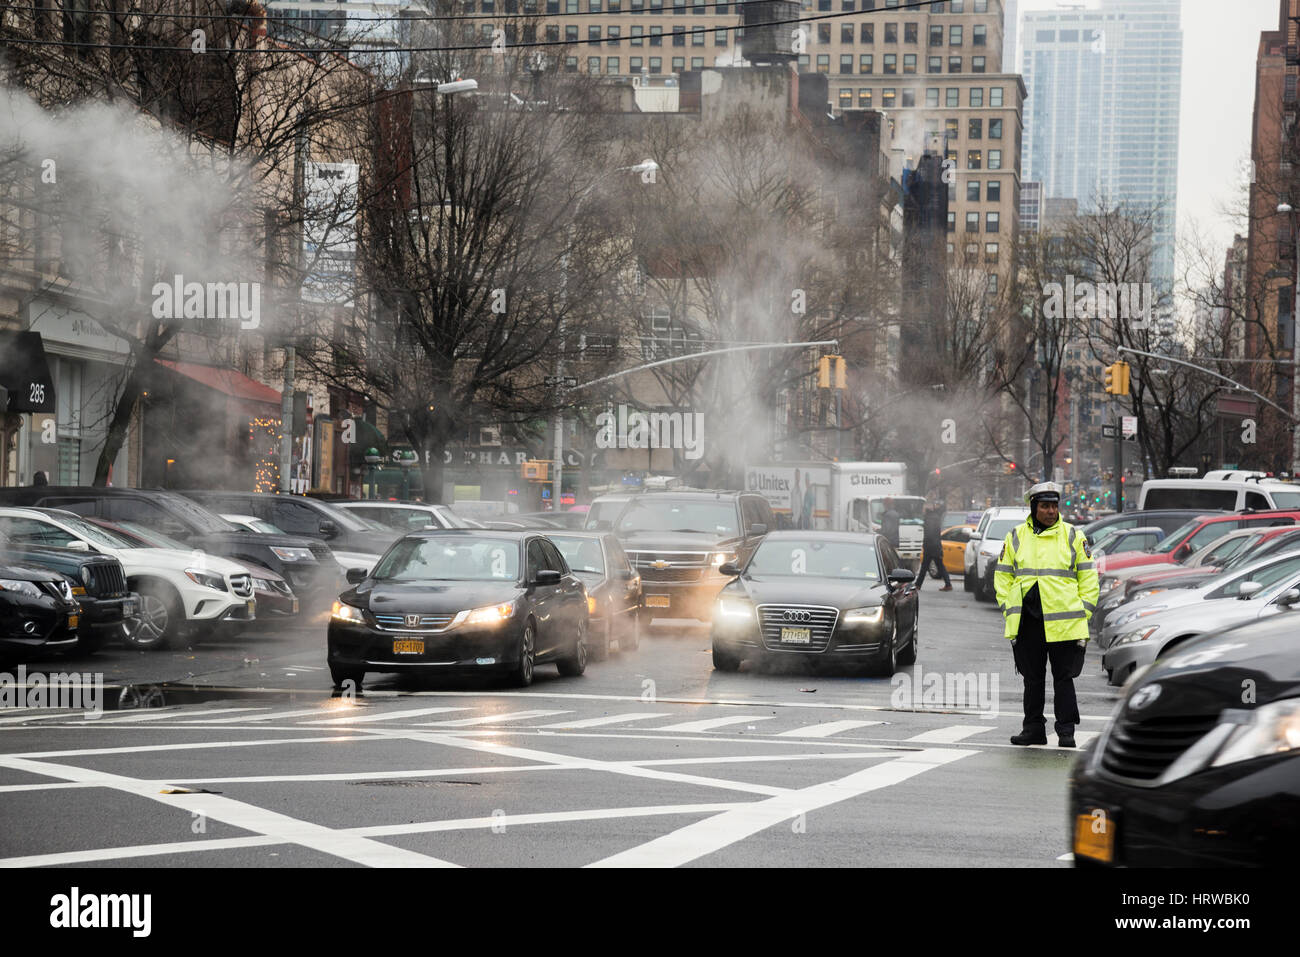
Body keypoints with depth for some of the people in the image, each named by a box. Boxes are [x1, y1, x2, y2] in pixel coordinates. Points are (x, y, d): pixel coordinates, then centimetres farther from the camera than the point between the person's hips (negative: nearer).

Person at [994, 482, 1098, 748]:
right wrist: (1009, 609, 4)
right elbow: (1002, 576, 14)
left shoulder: (1073, 536, 5)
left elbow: (1088, 576, 7)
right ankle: (1033, 728, 17)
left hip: (1063, 621, -2)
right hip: (1027, 622, 2)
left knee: (1063, 677, -1)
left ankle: (1066, 730, 4)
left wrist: (1083, 611, -1)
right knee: (1032, 679, 8)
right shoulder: (1015, 537, 10)